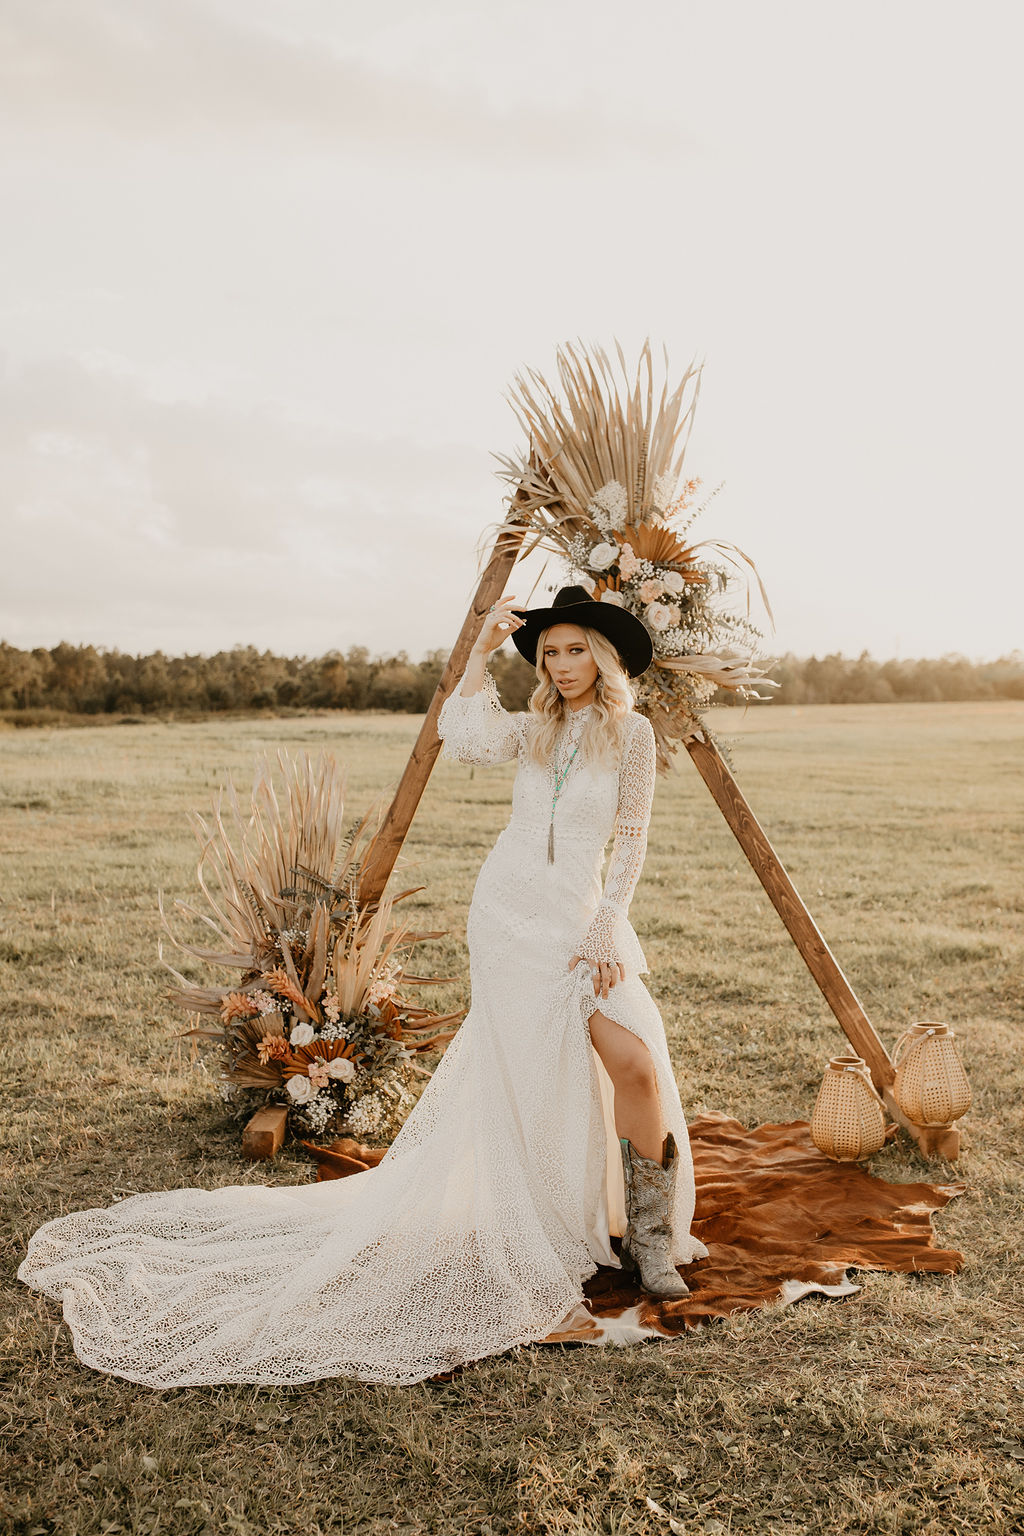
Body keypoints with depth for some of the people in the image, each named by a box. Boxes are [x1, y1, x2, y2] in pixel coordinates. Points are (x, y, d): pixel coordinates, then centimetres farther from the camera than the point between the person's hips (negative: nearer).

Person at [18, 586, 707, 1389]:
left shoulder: (630, 732, 2)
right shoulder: (532, 728, 10)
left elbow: (632, 840, 1)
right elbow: (462, 739, -7)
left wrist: (608, 926, -8)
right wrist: (483, 646, -7)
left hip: (582, 917, -1)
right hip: (508, 910, 1)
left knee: (634, 1058, -14)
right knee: (523, 1078, 2)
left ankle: (649, 1230, 7)